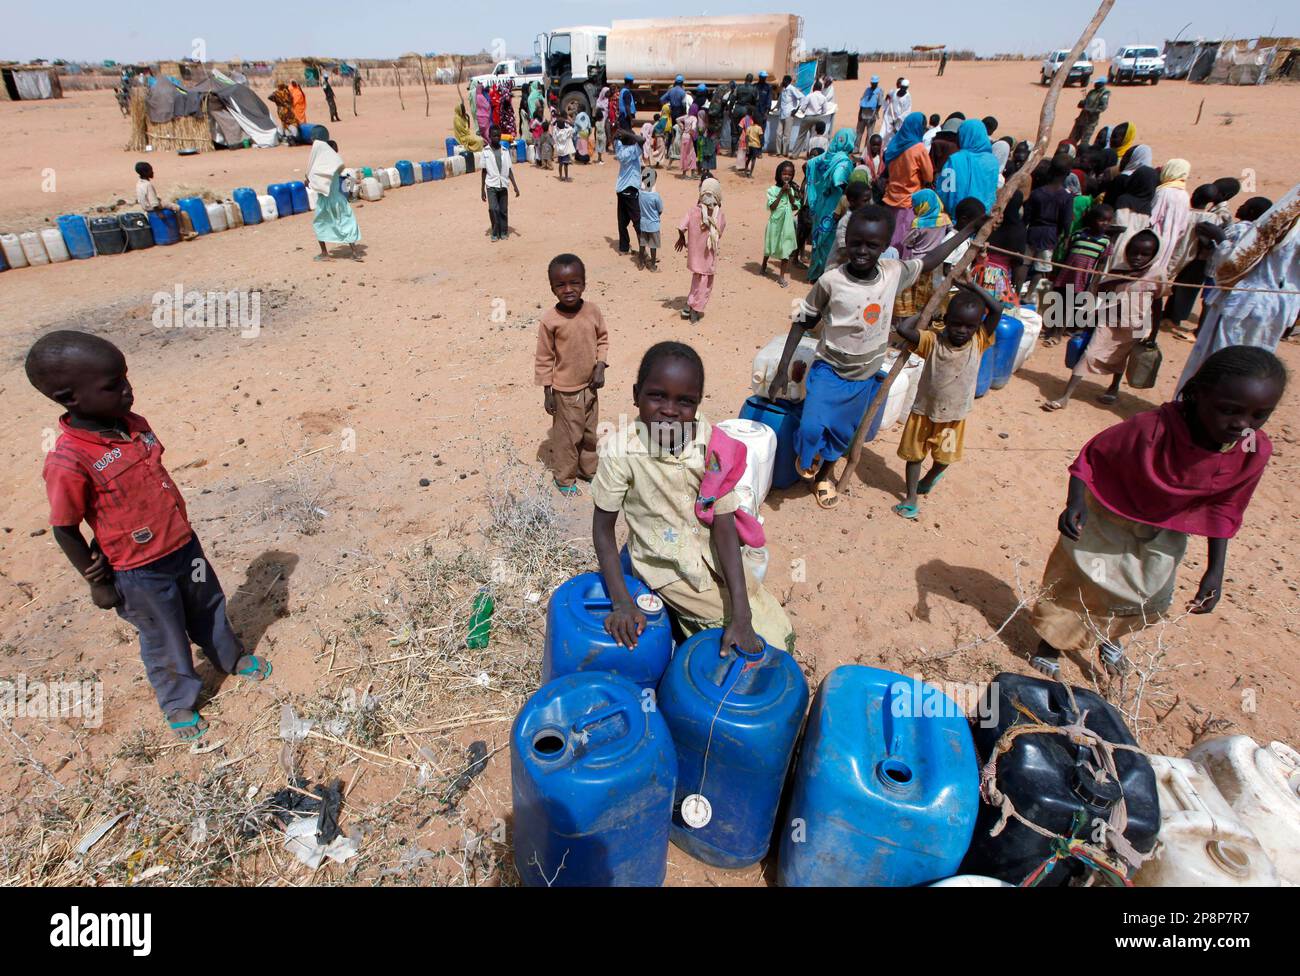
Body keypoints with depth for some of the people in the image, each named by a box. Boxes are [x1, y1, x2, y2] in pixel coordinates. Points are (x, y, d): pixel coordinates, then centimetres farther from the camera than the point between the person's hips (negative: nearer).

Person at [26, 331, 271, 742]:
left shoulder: (134, 424, -6)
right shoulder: (68, 460, -26)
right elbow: (65, 530, -15)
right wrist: (97, 583, -6)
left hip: (183, 545, 6)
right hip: (139, 573, -5)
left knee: (209, 608, 26)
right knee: (165, 639, 15)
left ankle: (232, 659, 52)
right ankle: (178, 703, 40)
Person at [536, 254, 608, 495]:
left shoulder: (592, 310, -7)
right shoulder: (549, 321, -18)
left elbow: (602, 339, 7)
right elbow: (544, 358, -11)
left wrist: (600, 367, -5)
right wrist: (547, 393, -9)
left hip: (589, 385, 4)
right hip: (565, 391, -4)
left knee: (590, 432, 20)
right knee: (568, 436, 8)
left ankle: (588, 469, 40)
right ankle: (564, 478, 27)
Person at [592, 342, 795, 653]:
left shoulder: (711, 443, -17)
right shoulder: (621, 450, -24)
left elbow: (723, 525, -15)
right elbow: (603, 528, -12)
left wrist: (741, 615, -20)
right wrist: (622, 603, -20)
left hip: (711, 554, 4)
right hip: (666, 568, -3)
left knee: (778, 632, 9)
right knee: (763, 636, -5)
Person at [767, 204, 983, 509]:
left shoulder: (894, 273, -9)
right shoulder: (831, 281, -19)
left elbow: (928, 262, 12)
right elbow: (802, 321, -9)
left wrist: (969, 230, 13)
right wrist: (783, 368, -11)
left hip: (866, 377, 4)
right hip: (830, 370, -4)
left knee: (842, 436, 17)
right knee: (812, 428, -21)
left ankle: (823, 476, 45)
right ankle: (805, 457, 15)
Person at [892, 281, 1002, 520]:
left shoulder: (979, 342, -10)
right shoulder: (932, 341, -15)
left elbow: (997, 309, -21)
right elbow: (903, 329, -29)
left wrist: (970, 286, -14)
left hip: (954, 417, 2)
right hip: (923, 411, -1)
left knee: (945, 457, 17)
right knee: (915, 455, 11)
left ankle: (931, 476, 50)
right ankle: (911, 497, 28)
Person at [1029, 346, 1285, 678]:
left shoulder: (1255, 452, -20)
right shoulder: (1152, 428, -37)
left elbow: (1223, 508, -5)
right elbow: (1091, 457, -22)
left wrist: (1215, 570, -4)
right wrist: (1075, 503, -38)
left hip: (1165, 531, 5)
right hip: (1108, 517, -4)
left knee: (1152, 597, 18)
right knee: (1076, 580, 7)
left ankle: (1110, 635, 49)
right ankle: (1050, 639, 32)